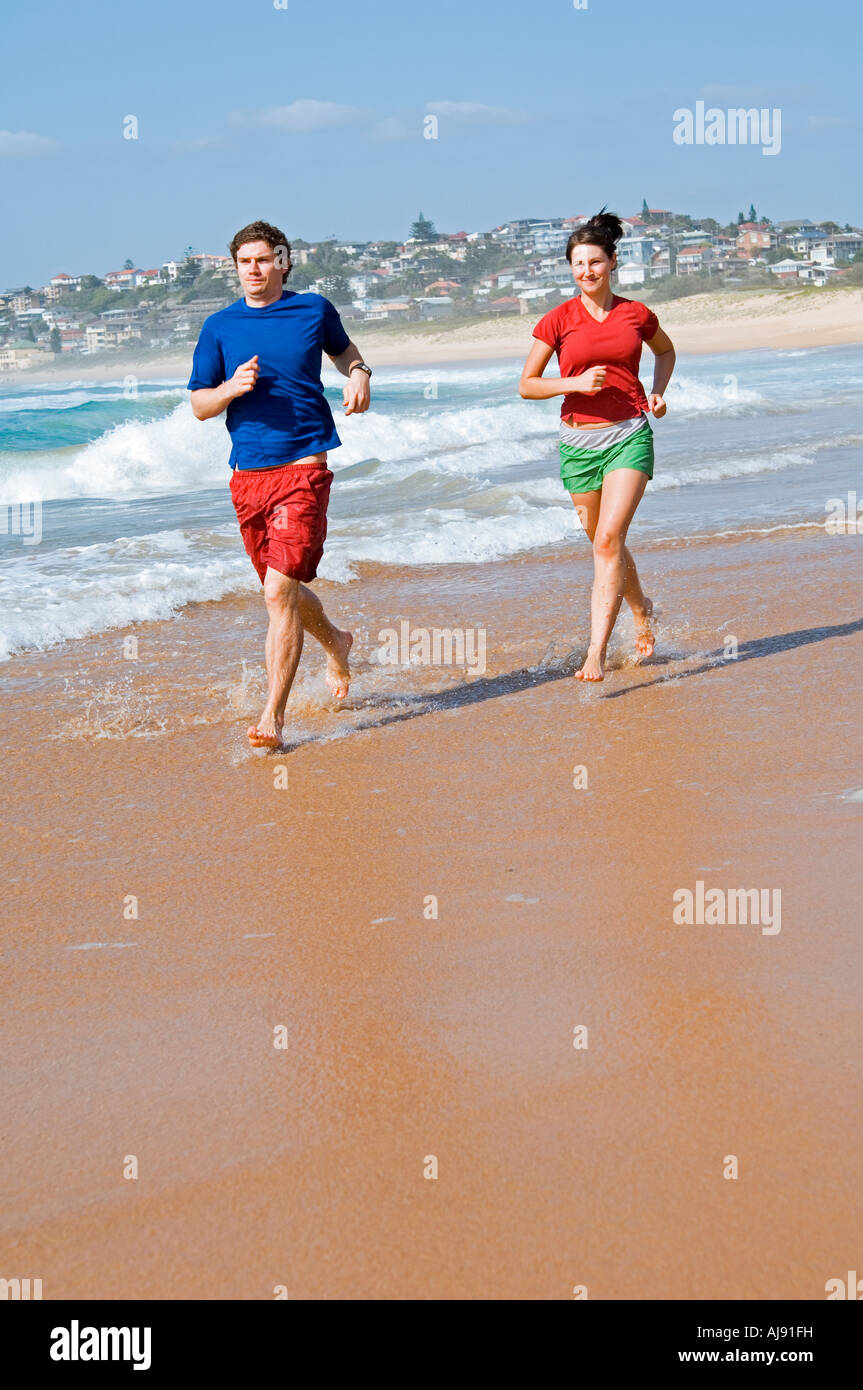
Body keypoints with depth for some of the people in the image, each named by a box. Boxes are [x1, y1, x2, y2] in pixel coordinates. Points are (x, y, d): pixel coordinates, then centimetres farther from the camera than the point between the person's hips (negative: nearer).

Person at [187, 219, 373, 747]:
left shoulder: (314, 310, 6)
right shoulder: (219, 327, 8)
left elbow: (344, 349, 27)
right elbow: (199, 405, 9)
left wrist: (359, 376, 5)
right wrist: (233, 388, -11)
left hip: (303, 465, -4)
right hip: (248, 473, 4)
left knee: (280, 591, -15)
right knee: (283, 590, 15)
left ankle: (273, 717, -12)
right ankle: (336, 643, 47)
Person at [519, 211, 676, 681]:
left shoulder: (637, 314, 2)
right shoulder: (558, 321, -2)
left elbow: (665, 350, 24)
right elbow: (527, 386, 1)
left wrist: (658, 392, 7)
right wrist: (575, 382, -14)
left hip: (630, 435, -2)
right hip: (580, 440, 2)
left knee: (609, 539, -16)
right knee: (604, 543, 13)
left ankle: (596, 653, -18)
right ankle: (642, 609, 43)